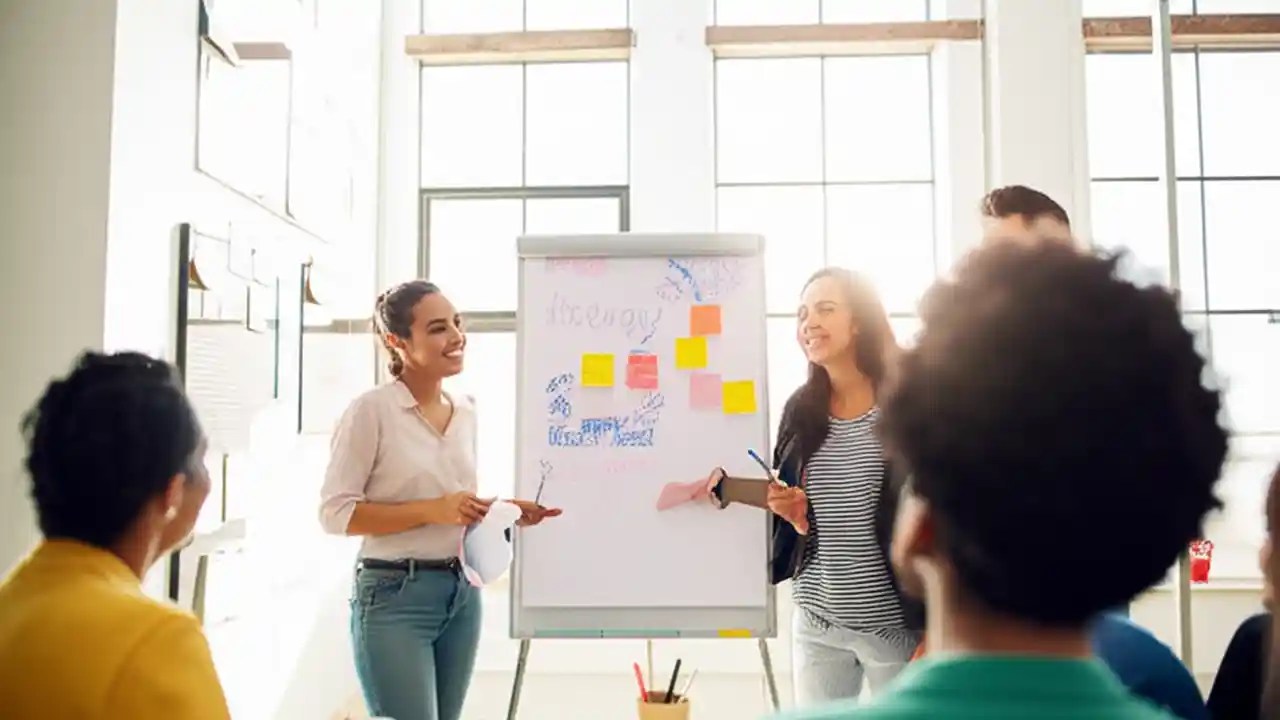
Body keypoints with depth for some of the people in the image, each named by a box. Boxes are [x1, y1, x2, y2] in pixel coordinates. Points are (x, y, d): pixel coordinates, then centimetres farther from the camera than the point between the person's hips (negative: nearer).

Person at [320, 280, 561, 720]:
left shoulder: (465, 412, 9)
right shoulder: (372, 410, -12)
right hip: (394, 596, -7)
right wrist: (432, 510, -21)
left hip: (462, 592, 7)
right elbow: (335, 512, -14)